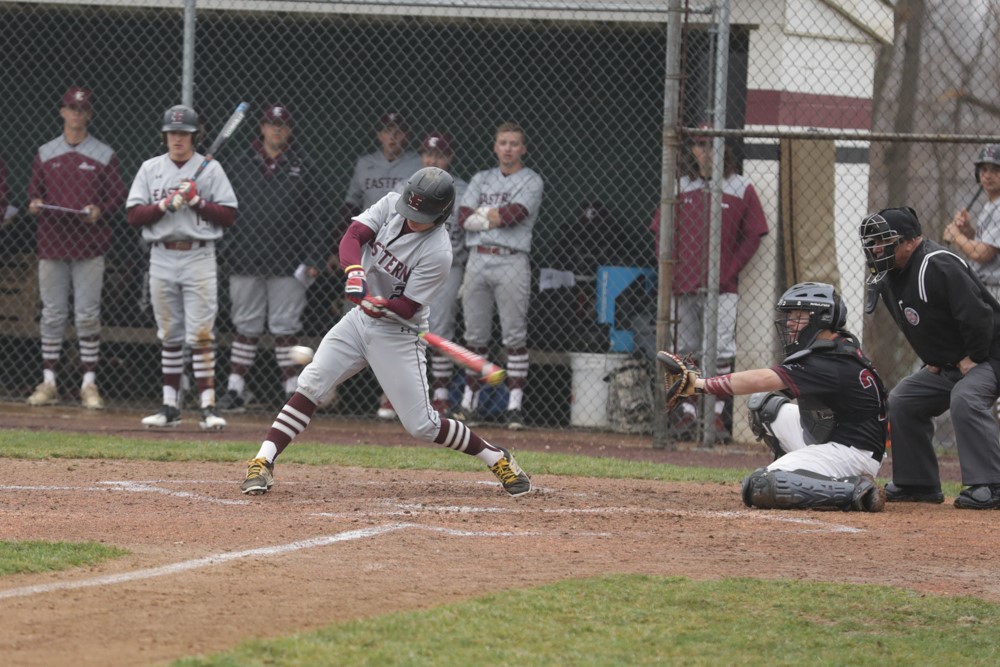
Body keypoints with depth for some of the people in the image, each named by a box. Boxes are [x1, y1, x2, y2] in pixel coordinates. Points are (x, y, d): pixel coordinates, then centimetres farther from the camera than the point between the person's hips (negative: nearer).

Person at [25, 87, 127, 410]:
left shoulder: (104, 155, 5)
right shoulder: (45, 154, 11)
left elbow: (118, 196, 5)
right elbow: (34, 192, 15)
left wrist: (99, 211, -14)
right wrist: (34, 205, -7)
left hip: (89, 246, -2)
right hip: (52, 243, 2)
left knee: (87, 315, -3)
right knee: (52, 314, 3)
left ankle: (89, 383, 2)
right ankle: (49, 382, 8)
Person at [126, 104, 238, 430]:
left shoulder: (210, 169, 3)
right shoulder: (150, 169, 9)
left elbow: (229, 216, -1)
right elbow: (134, 215, 2)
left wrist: (196, 201, -13)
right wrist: (165, 204, -13)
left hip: (199, 258, -3)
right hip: (162, 257, 3)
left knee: (201, 334, -9)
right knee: (169, 335, 8)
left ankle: (208, 406, -9)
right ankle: (170, 406, 12)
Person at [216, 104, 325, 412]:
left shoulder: (303, 165, 5)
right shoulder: (241, 163, 9)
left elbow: (313, 214, 4)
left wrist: (312, 258, -2)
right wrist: (227, 249, 3)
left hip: (287, 261, -2)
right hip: (247, 257, 2)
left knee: (286, 328, 0)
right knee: (245, 326, 5)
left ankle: (293, 393, 3)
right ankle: (234, 390, 7)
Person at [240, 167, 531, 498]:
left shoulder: (437, 253, -22)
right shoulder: (391, 205, -7)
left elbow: (407, 308, -19)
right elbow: (352, 236, -17)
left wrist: (381, 306, -40)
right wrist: (355, 271, -37)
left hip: (397, 334, -5)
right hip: (359, 319, 5)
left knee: (422, 425, -5)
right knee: (310, 385, -12)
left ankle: (497, 459, 13)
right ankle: (262, 464, -12)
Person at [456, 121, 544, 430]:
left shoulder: (531, 181, 4)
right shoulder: (481, 179, 18)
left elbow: (515, 213, -13)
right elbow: (464, 216, 4)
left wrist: (482, 215, -1)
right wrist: (497, 216, -7)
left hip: (511, 262, -4)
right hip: (478, 260, 4)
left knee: (515, 335, -6)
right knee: (475, 335, 6)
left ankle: (515, 403, -7)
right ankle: (470, 400, 13)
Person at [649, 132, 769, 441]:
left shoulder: (741, 189, 2)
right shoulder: (679, 187, 10)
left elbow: (752, 236, 2)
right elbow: (662, 233, 12)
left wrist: (728, 272, -6)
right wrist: (670, 271, 0)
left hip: (721, 287, -3)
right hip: (684, 285, 3)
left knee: (719, 352, -10)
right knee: (687, 352, 8)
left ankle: (718, 415, -7)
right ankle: (687, 413, 14)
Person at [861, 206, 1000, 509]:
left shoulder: (938, 266, -25)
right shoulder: (890, 275, 6)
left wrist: (972, 359, -20)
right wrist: (932, 361, 9)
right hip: (947, 365, 11)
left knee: (965, 399, -34)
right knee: (902, 401, 9)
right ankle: (919, 483, 16)